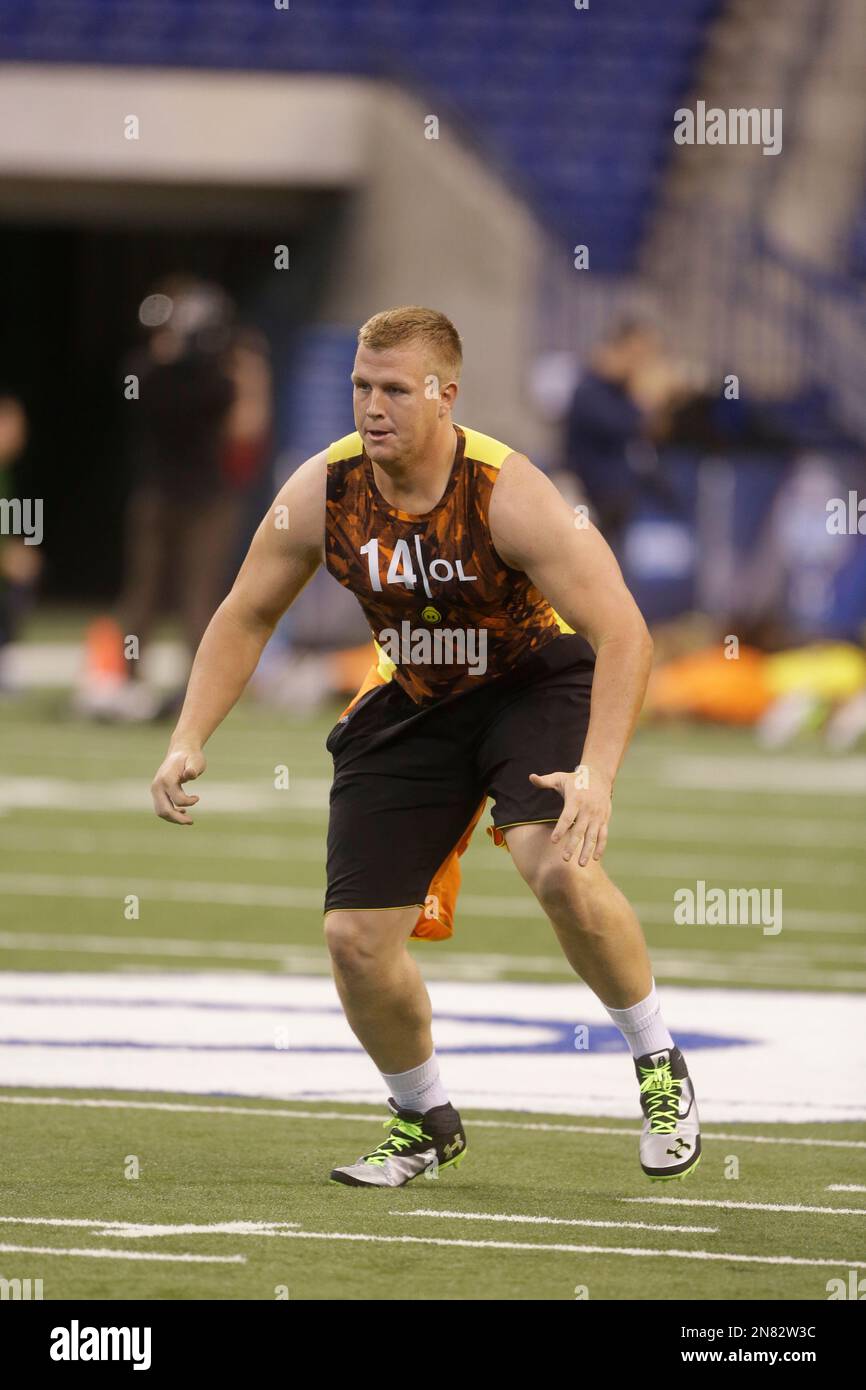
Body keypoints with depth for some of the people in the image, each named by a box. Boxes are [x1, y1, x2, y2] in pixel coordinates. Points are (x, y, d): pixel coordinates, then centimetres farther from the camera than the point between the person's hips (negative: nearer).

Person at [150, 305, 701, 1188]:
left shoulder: (507, 494, -28)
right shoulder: (320, 493, -16)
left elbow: (623, 634, -30)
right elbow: (245, 618, 1)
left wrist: (596, 773, -42)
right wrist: (190, 740, -11)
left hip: (536, 681, -4)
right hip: (413, 703, 4)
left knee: (558, 868, -32)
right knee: (355, 937, -5)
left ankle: (660, 1068, -8)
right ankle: (425, 1122, 23)